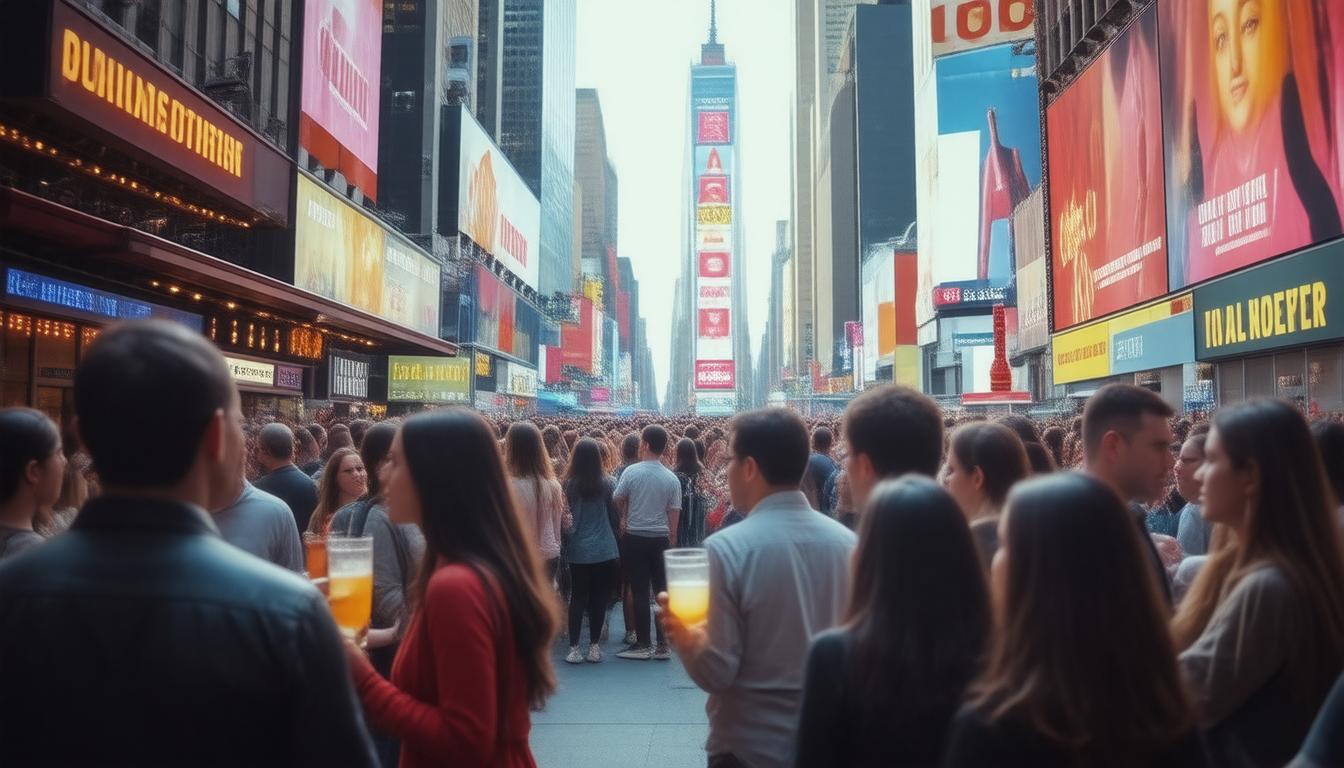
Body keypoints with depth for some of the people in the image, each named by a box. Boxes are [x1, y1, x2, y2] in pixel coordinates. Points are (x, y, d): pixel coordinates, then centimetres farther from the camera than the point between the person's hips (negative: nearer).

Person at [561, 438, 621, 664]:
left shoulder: (569, 484, -8)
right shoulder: (607, 484, -6)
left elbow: (565, 518, -3)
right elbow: (616, 516, 2)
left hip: (579, 551, 0)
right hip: (605, 551, 0)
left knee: (577, 598, 8)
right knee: (599, 598, 9)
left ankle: (574, 648, 7)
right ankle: (594, 646, 13)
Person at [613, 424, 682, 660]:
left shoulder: (631, 471, -11)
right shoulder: (672, 479, -3)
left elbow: (618, 501, 0)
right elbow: (674, 516, 1)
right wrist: (671, 541, 12)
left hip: (634, 538, -2)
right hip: (661, 539, 2)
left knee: (639, 592, 4)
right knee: (662, 590, 8)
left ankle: (643, 645, 10)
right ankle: (663, 645, 12)